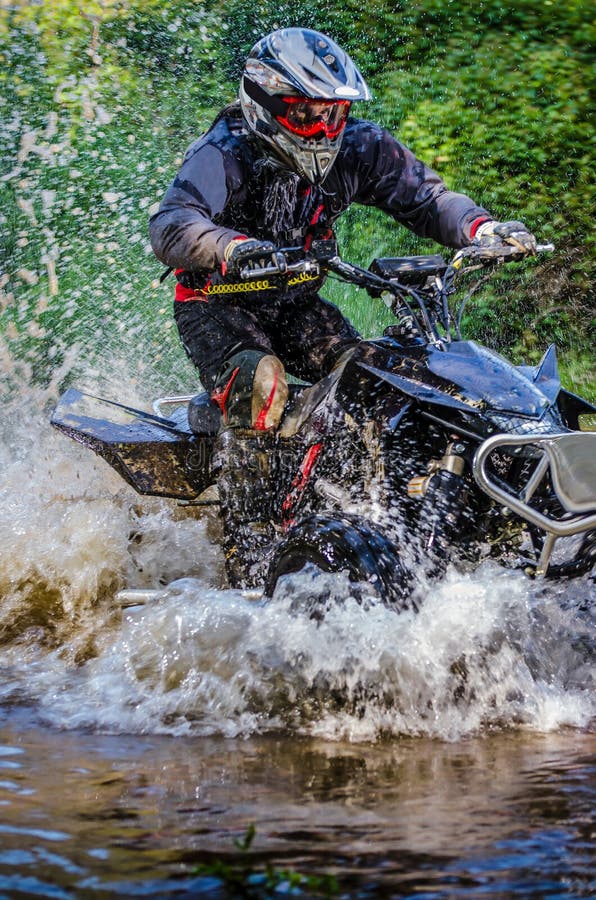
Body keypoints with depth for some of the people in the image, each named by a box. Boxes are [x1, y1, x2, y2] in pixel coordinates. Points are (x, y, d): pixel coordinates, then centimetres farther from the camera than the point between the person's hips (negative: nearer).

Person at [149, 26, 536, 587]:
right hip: (218, 303, -6)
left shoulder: (357, 149, -6)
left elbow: (422, 194, -3)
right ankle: (247, 551, -34)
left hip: (296, 304, 6)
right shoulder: (225, 155, -23)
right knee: (260, 383, -33)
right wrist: (232, 247, -60)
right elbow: (169, 226, -38)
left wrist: (481, 229, -25)